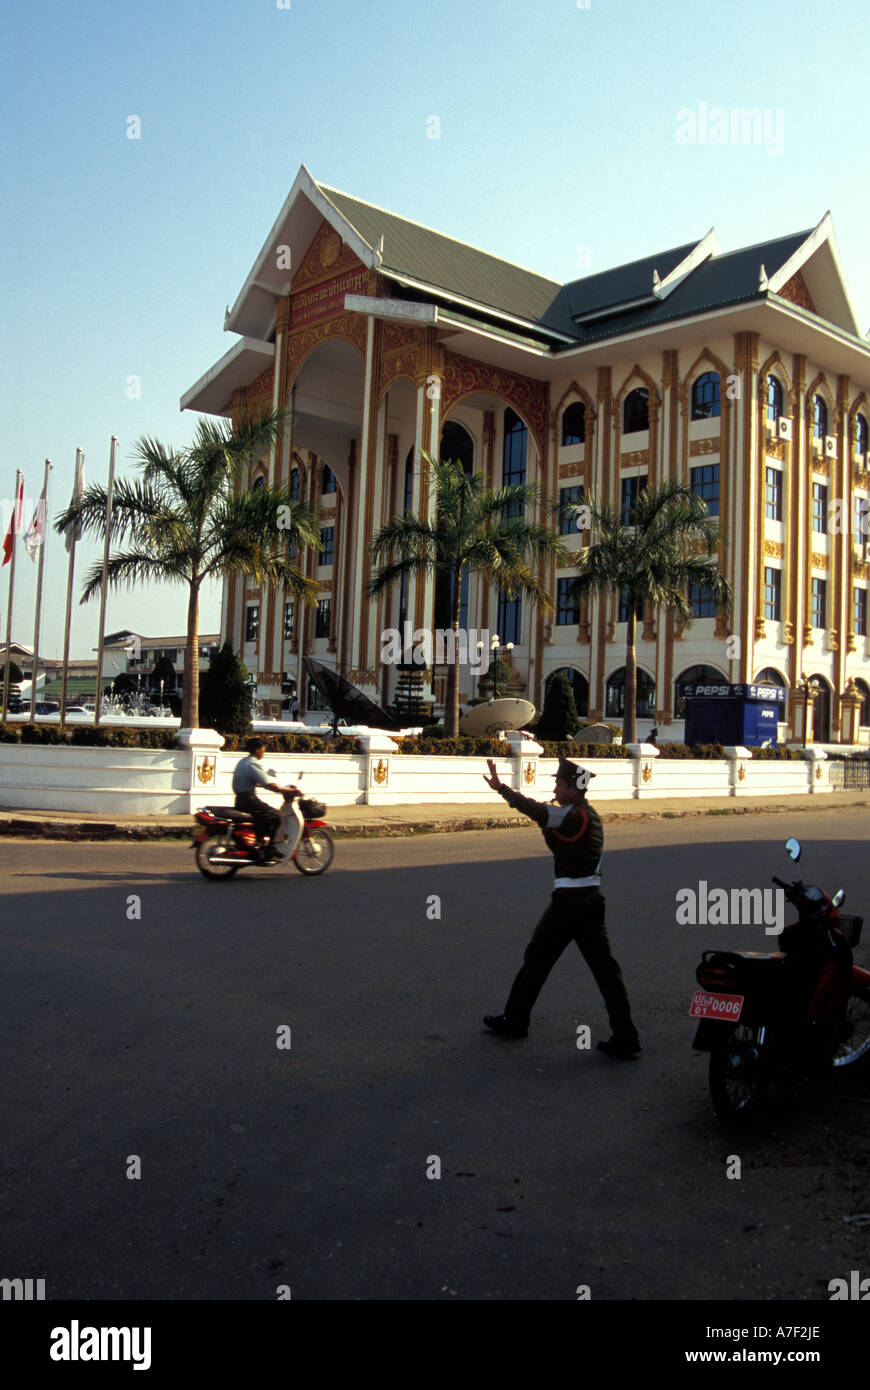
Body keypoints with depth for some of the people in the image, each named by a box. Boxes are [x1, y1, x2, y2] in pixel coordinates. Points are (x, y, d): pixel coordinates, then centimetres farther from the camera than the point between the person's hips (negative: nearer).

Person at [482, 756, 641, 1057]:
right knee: (604, 965, 6)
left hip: (569, 901, -9)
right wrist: (548, 827, 8)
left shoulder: (573, 816, -15)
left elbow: (535, 810, -29)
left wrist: (500, 787, -32)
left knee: (537, 958, 8)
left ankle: (515, 1020, 22)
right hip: (593, 899, 9)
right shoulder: (590, 816, 14)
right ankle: (625, 1037, 4)